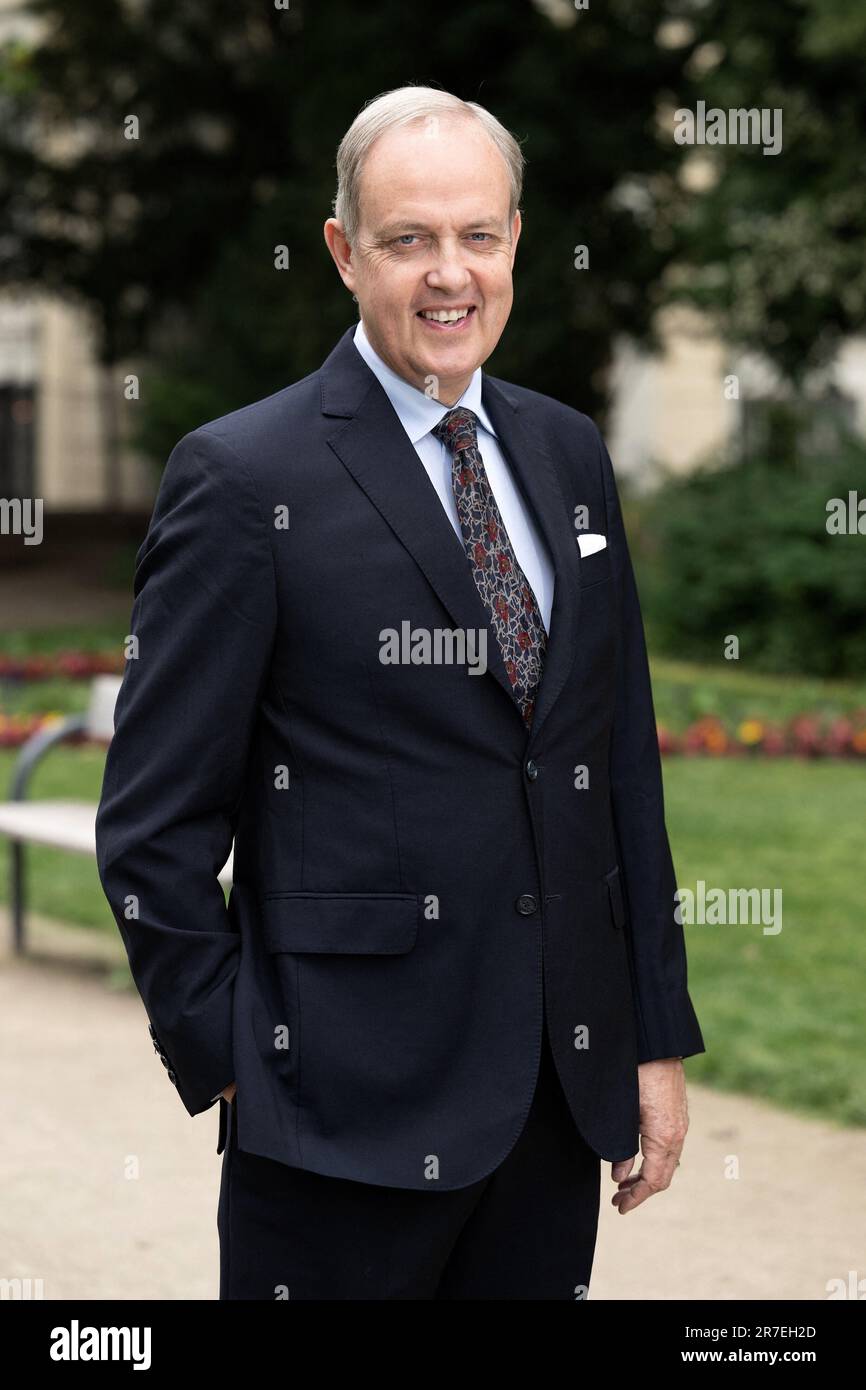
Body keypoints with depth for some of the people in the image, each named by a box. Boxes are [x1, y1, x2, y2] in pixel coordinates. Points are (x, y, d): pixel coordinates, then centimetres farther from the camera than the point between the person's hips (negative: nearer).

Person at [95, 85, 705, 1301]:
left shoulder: (568, 454, 10)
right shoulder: (244, 479, -8)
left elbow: (624, 760, 13)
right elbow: (154, 824, -7)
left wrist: (658, 1040, 10)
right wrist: (229, 1060, -7)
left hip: (563, 1086, 5)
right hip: (351, 1109, -5)